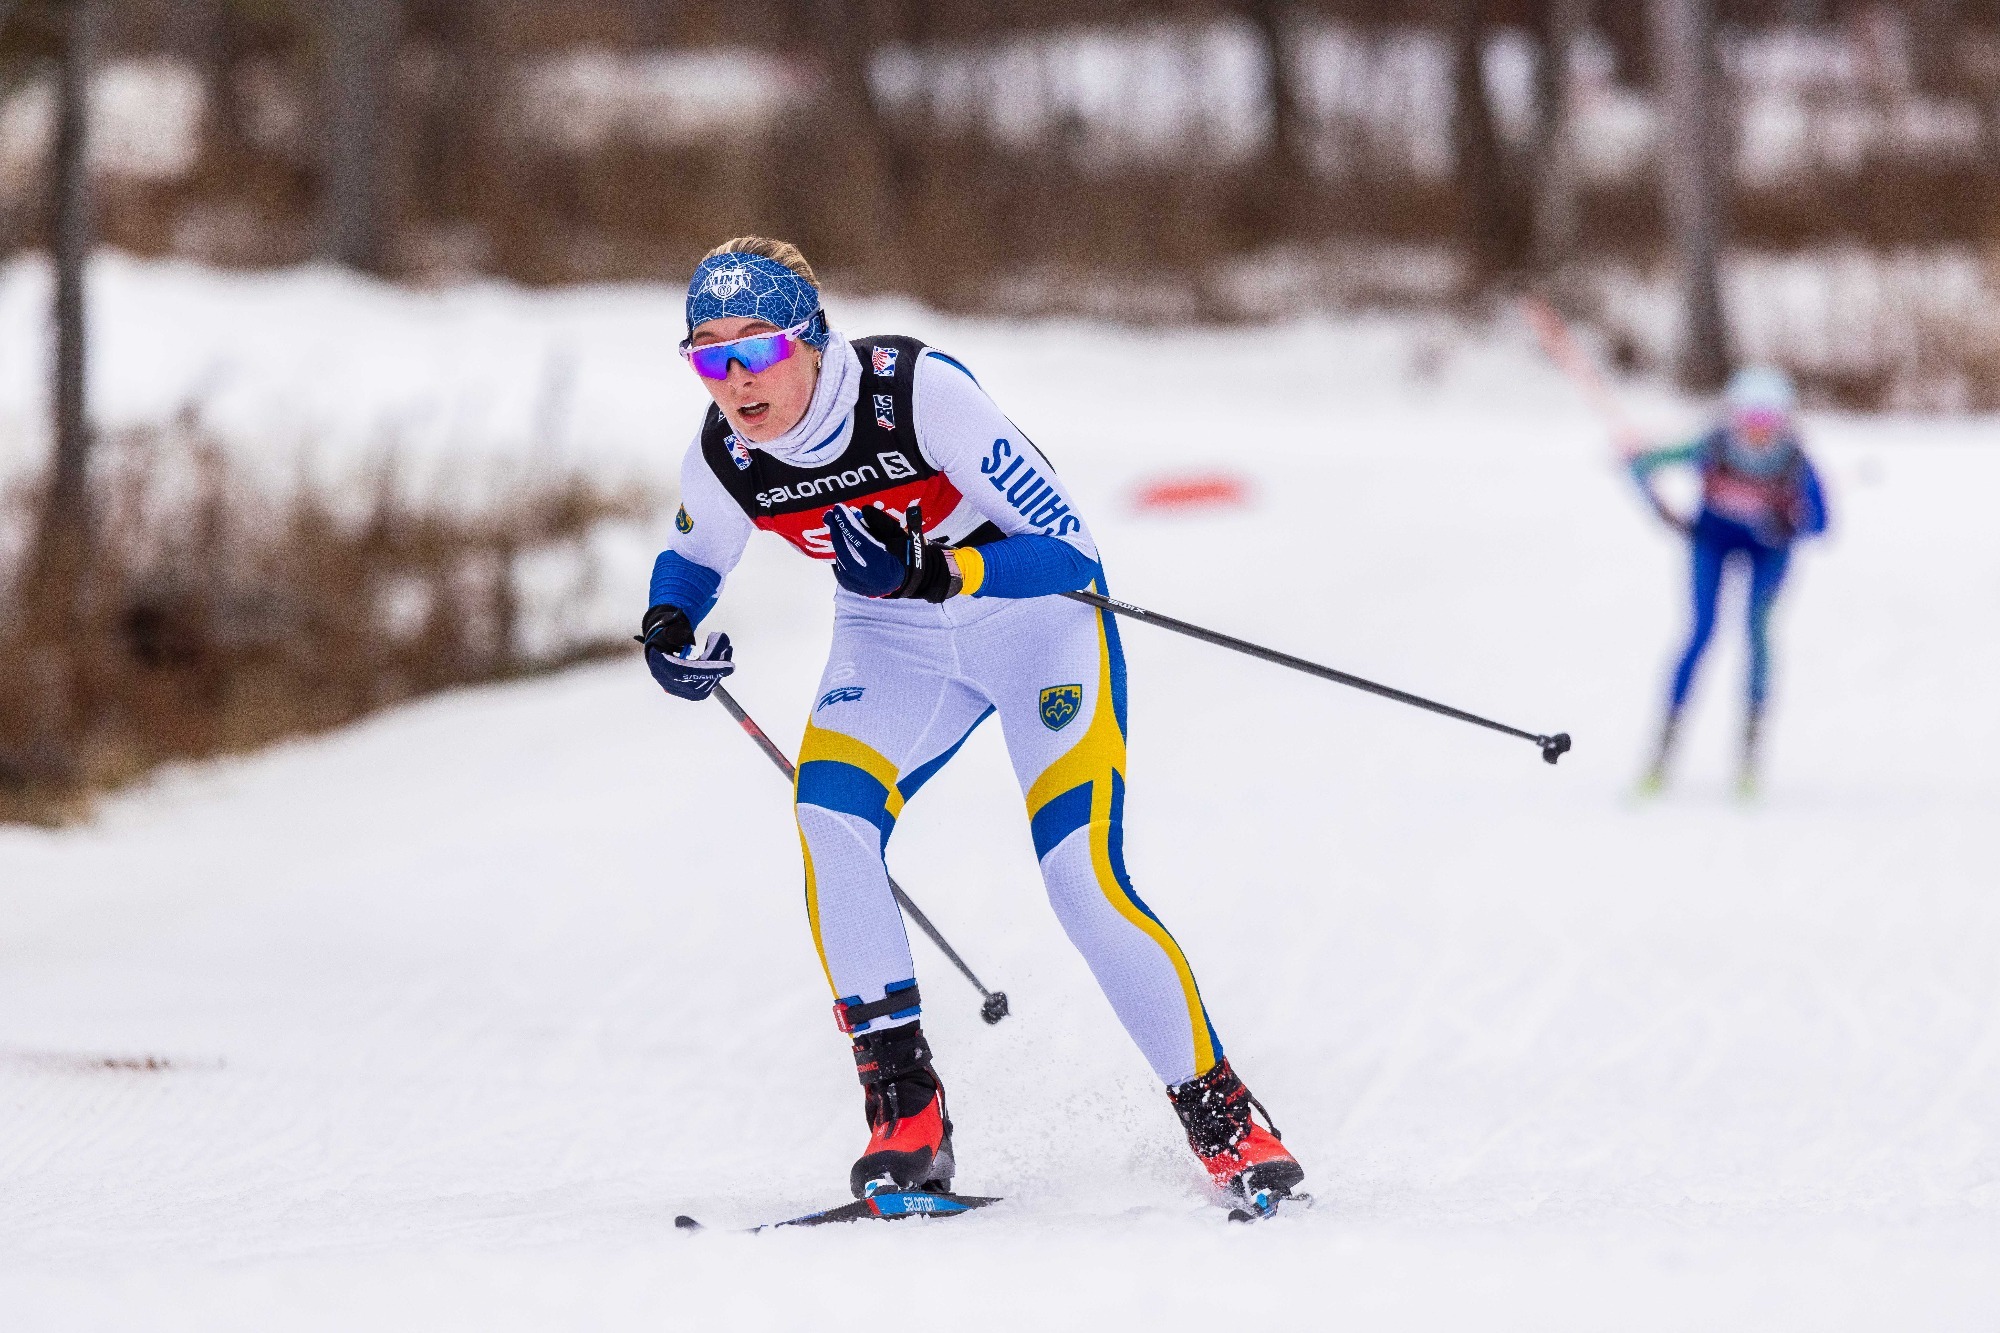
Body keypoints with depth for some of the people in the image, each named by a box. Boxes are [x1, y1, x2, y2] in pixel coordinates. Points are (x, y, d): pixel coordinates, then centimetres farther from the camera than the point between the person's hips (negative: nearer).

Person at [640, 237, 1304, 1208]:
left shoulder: (921, 392, -30)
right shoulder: (723, 457, -15)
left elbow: (1071, 550, -28)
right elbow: (693, 556, 10)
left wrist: (931, 567, -41)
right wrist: (669, 628, -11)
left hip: (1038, 615, -4)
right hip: (895, 645, 4)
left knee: (1083, 875, -19)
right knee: (829, 816, -25)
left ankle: (1221, 1117, -2)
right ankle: (903, 1108, -17)